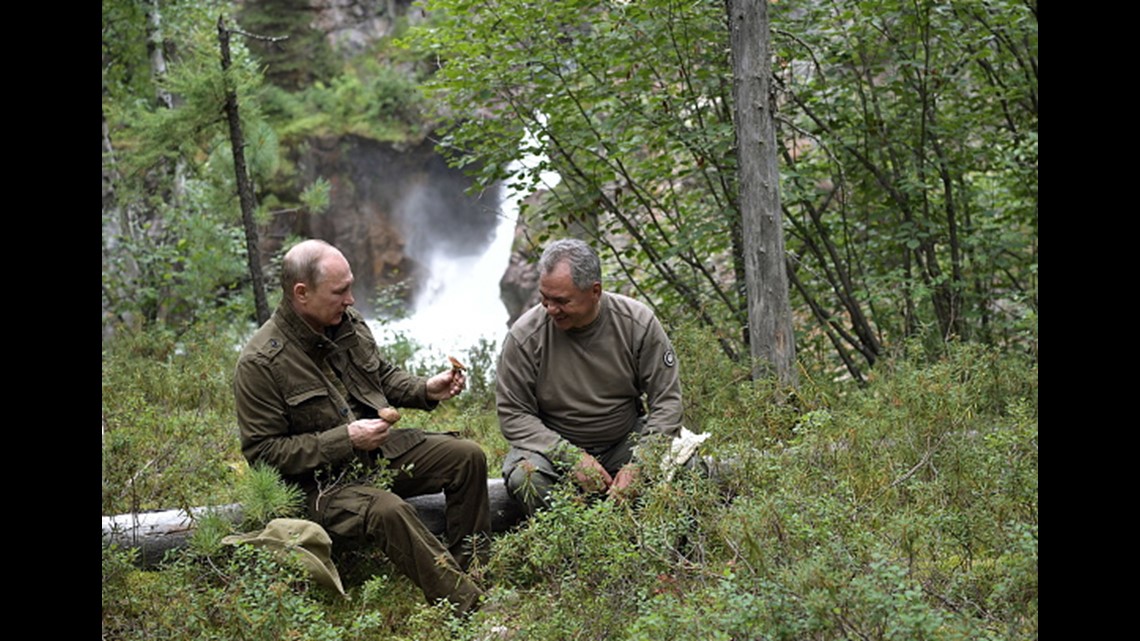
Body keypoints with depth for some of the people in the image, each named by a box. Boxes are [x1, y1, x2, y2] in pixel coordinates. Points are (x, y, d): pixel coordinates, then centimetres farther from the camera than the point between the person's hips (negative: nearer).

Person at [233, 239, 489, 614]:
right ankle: (469, 605, -27)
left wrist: (427, 390, 0)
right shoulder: (260, 364, -18)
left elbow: (384, 377, 21)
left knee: (468, 456, -6)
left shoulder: (348, 322, 4)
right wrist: (345, 439, -22)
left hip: (383, 450, 8)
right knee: (388, 511, -34)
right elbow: (262, 452, -17)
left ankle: (471, 569, 4)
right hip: (324, 481, -7)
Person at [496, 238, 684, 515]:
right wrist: (572, 458, -23)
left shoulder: (638, 323, -11)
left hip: (626, 442, 1)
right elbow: (512, 414, -10)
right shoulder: (524, 337, -15)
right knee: (524, 477, -33)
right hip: (553, 447, -1)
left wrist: (638, 465, -21)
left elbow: (666, 401, -7)